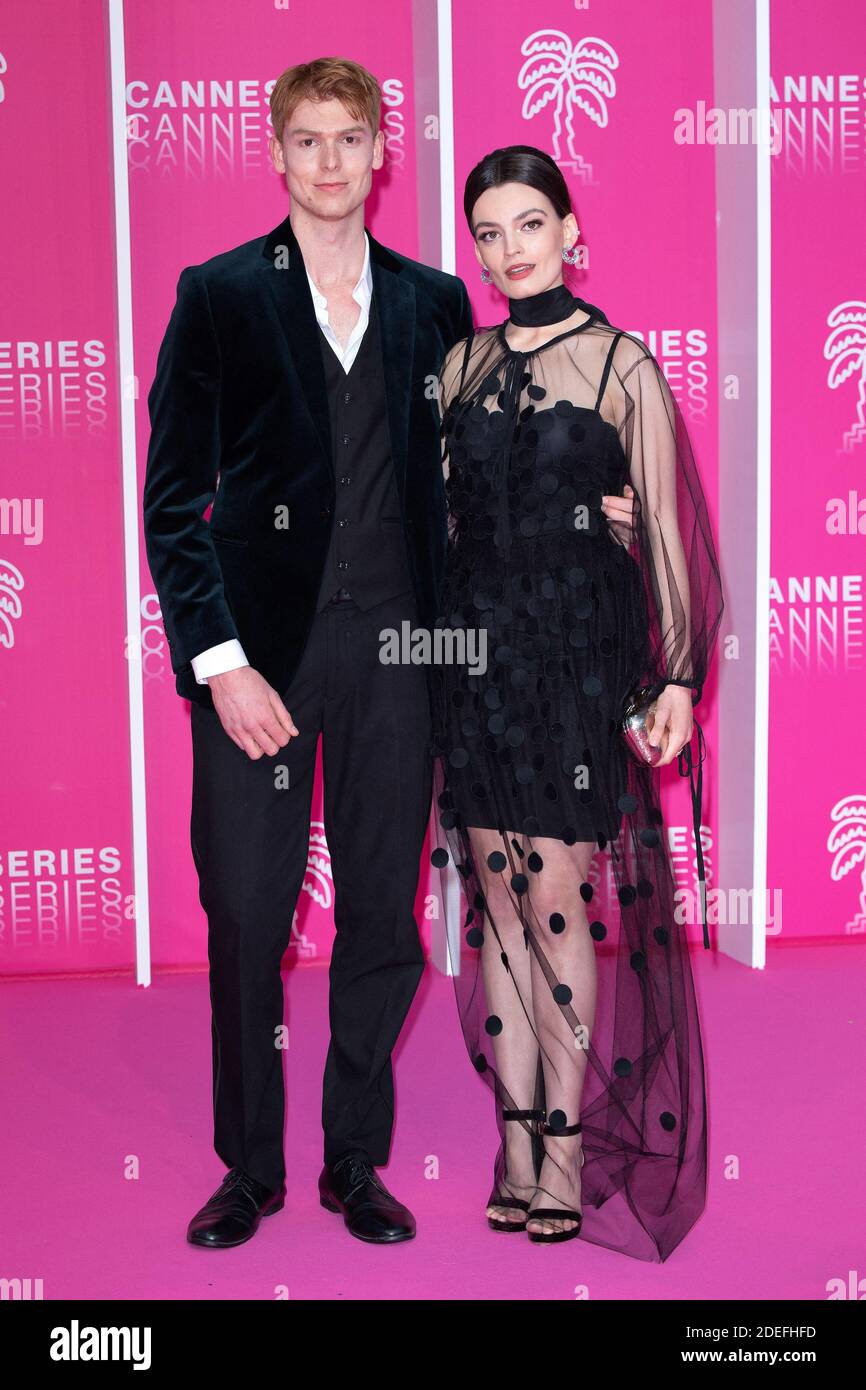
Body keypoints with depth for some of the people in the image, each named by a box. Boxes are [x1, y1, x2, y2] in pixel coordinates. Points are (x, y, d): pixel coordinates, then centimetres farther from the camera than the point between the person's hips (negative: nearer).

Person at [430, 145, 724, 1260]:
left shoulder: (623, 366, -2)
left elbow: (663, 529, -3)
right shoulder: (459, 363, 10)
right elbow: (437, 512, 14)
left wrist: (679, 674, -7)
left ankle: (567, 1147, 8)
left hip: (579, 650, -4)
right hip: (474, 645, 4)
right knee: (496, 896, 6)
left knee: (556, 897, -6)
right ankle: (519, 1139, 15)